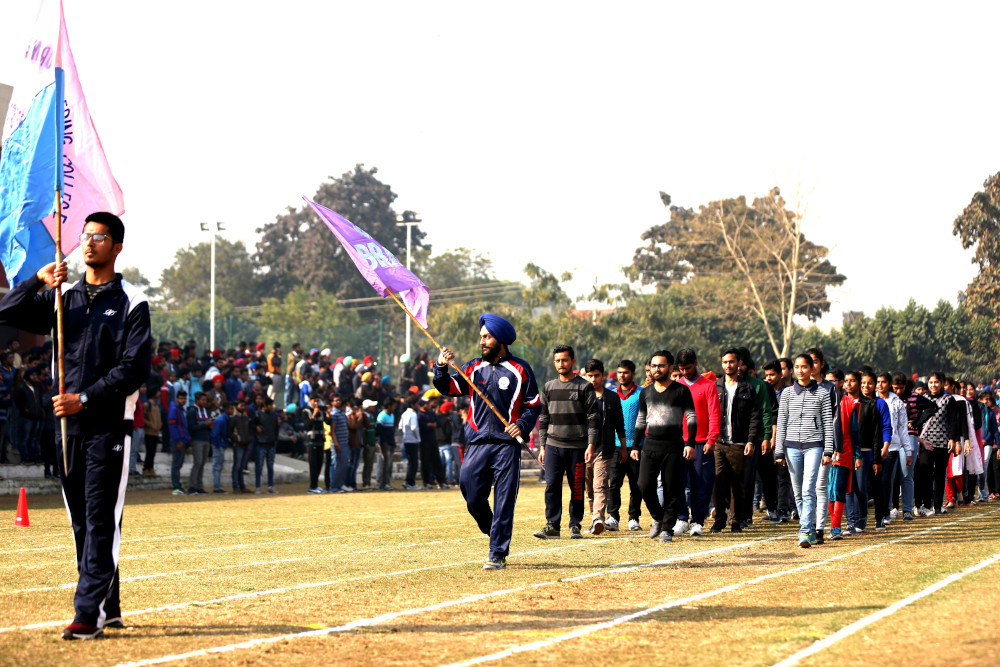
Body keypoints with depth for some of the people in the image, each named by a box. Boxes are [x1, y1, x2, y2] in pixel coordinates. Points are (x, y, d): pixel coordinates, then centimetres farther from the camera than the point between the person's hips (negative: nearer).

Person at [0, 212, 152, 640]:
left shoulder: (131, 303, -2)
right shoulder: (64, 299, 13)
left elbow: (135, 368, -9)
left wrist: (84, 398, -16)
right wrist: (38, 281, -9)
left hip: (109, 425, -5)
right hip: (69, 424, 5)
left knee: (101, 522, -9)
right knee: (82, 522, 9)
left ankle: (89, 614, -13)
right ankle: (108, 607, 18)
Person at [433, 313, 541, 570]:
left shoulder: (519, 370, 2)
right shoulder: (474, 367, 13)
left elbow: (534, 405, 4)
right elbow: (448, 388, 9)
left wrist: (522, 425, -13)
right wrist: (441, 368, -9)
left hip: (507, 445, -4)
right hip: (477, 443, 4)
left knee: (504, 503, -5)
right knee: (473, 498, 2)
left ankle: (498, 554, -2)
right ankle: (495, 537, 25)